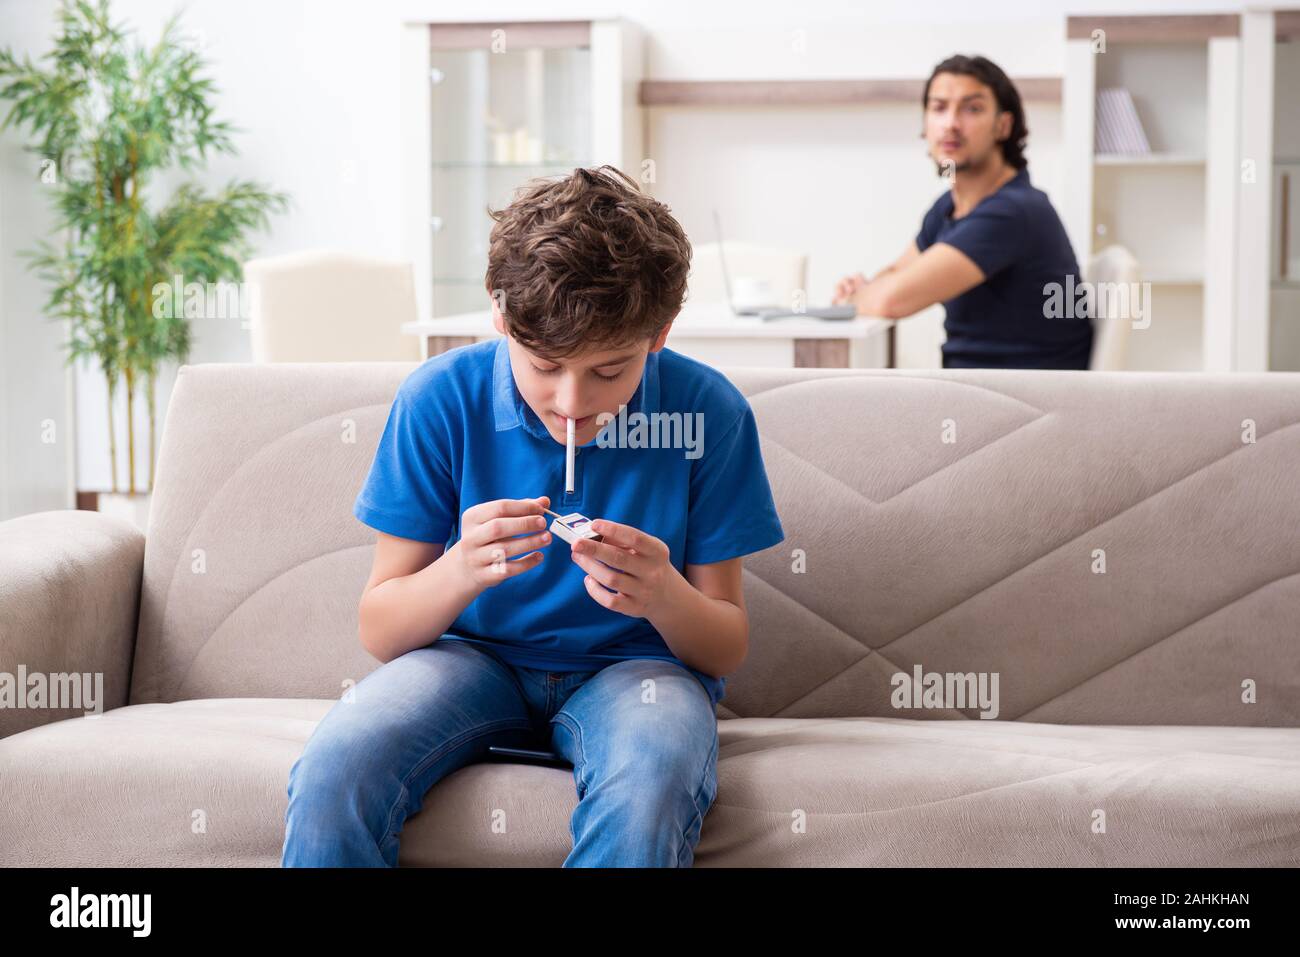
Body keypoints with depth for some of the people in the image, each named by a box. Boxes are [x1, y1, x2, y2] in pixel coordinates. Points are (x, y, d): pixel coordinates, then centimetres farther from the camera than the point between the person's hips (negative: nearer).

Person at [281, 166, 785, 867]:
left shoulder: (708, 411, -11)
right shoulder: (440, 399, -11)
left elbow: (727, 649, -4)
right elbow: (379, 632, -7)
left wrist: (665, 597, -28)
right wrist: (459, 572, -29)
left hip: (633, 661, 0)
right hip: (474, 654, 0)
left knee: (648, 790, -37)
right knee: (330, 774, -32)